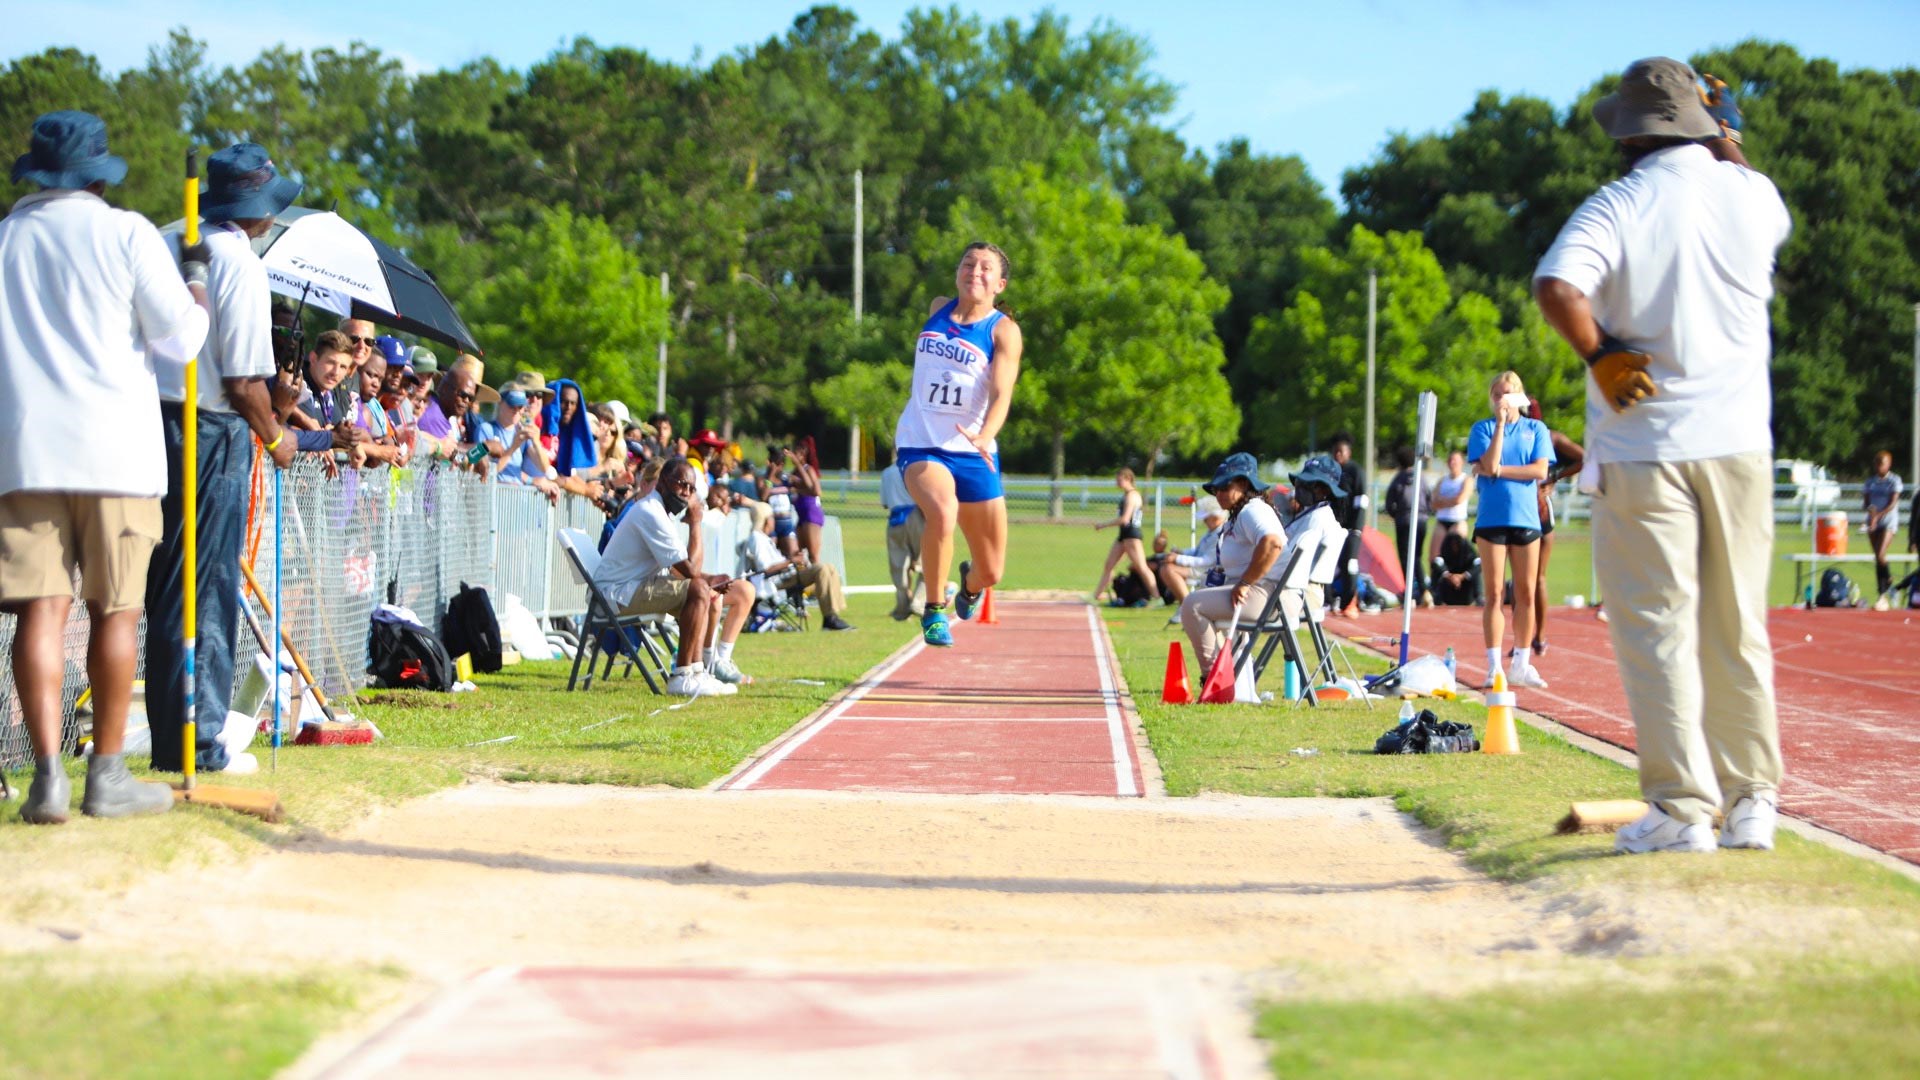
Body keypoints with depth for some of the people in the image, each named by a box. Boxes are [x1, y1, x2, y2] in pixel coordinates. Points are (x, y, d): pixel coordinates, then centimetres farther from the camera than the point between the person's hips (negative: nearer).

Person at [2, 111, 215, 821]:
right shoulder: (125, 233, 0)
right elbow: (180, 340, 1)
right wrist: (197, 282, 19)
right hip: (114, 449, -2)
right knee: (114, 612, 6)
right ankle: (107, 775, 9)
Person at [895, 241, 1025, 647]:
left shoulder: (1003, 331, -5)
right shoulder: (938, 309, 8)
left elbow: (1002, 395, -19)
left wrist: (984, 436, -38)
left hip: (973, 453, 0)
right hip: (920, 446, 0)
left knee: (991, 572, 6)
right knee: (942, 511, -35)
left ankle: (969, 583, 46)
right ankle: (934, 609, -16)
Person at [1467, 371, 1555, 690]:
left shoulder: (1535, 429, 9)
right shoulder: (1483, 428, 6)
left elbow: (1540, 470, -4)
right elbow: (1489, 465, -10)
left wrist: (1498, 470, -7)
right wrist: (1500, 423, -11)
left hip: (1526, 517, 1)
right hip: (1491, 518, -1)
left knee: (1526, 594, 1)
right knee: (1494, 594, -2)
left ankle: (1521, 665, 8)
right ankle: (1494, 667, 0)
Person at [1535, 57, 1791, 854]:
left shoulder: (1617, 207, -8)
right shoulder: (1752, 196, 4)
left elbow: (1557, 287, -24)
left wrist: (1602, 356, -12)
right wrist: (1727, 139, 32)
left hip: (1643, 448, -4)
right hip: (1738, 442, 4)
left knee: (1657, 630, -1)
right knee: (1737, 630, 11)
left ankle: (1682, 808, -5)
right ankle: (1752, 801, 13)